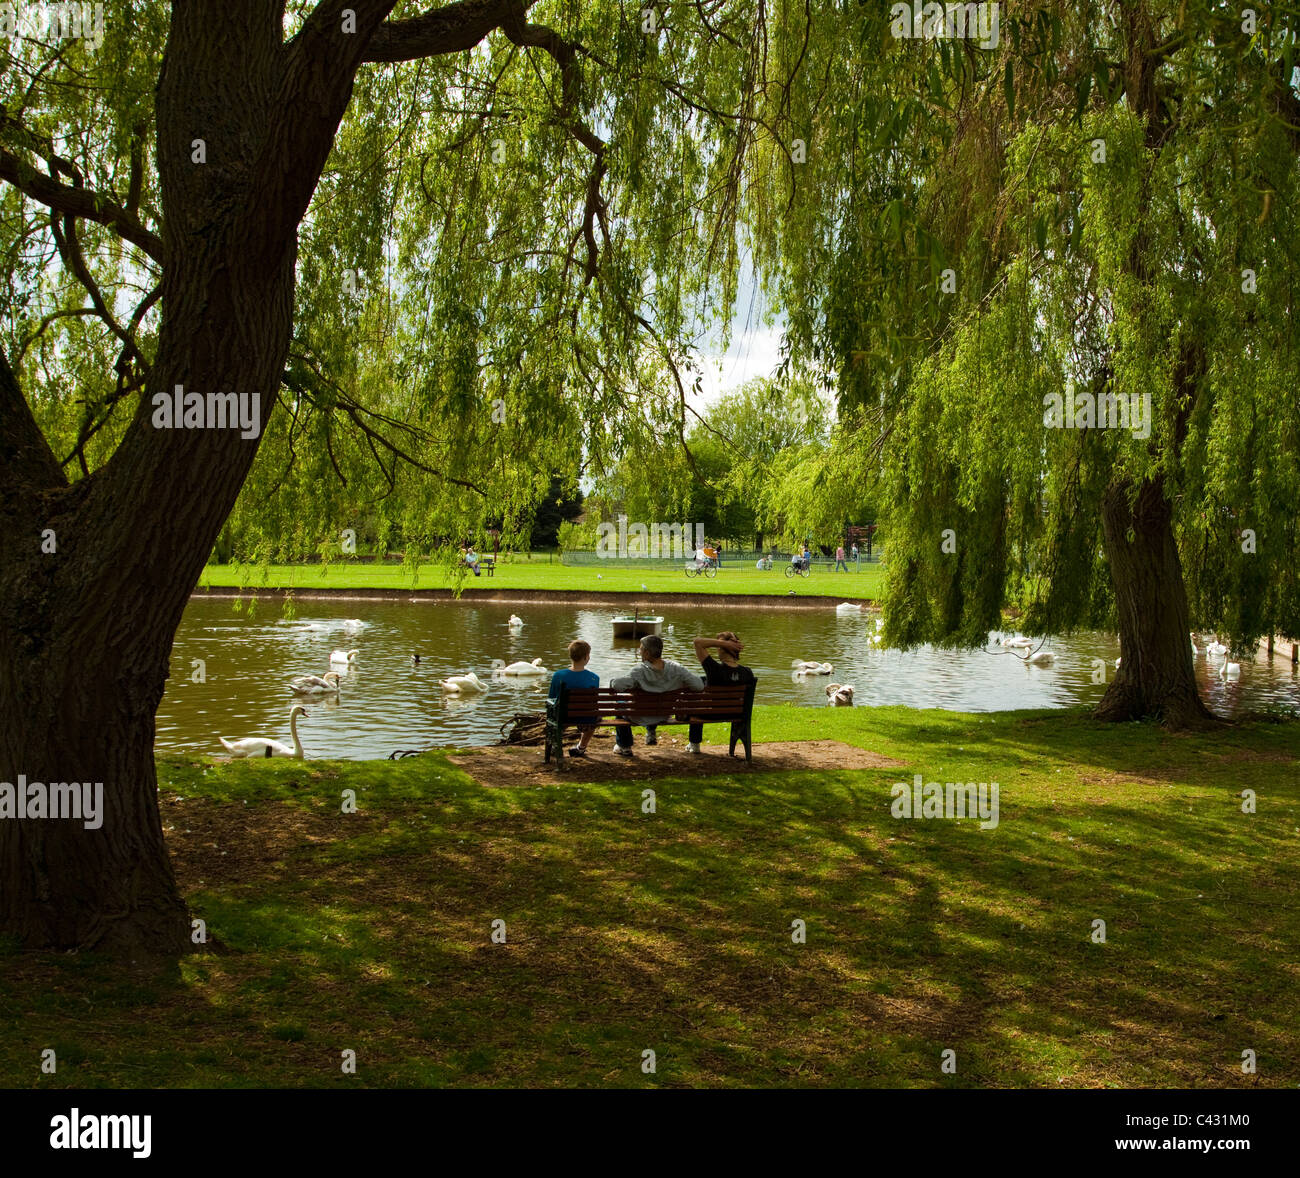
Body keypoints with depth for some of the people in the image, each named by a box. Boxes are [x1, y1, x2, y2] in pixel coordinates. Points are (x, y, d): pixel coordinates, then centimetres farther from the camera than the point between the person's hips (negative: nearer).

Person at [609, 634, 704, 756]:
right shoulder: (675, 669, -21)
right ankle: (651, 734, 47)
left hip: (641, 718, -3)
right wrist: (681, 687, -2)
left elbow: (618, 685, -41)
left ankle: (624, 746, 38)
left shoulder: (640, 670, -30)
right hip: (664, 717, 4)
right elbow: (699, 686, -21)